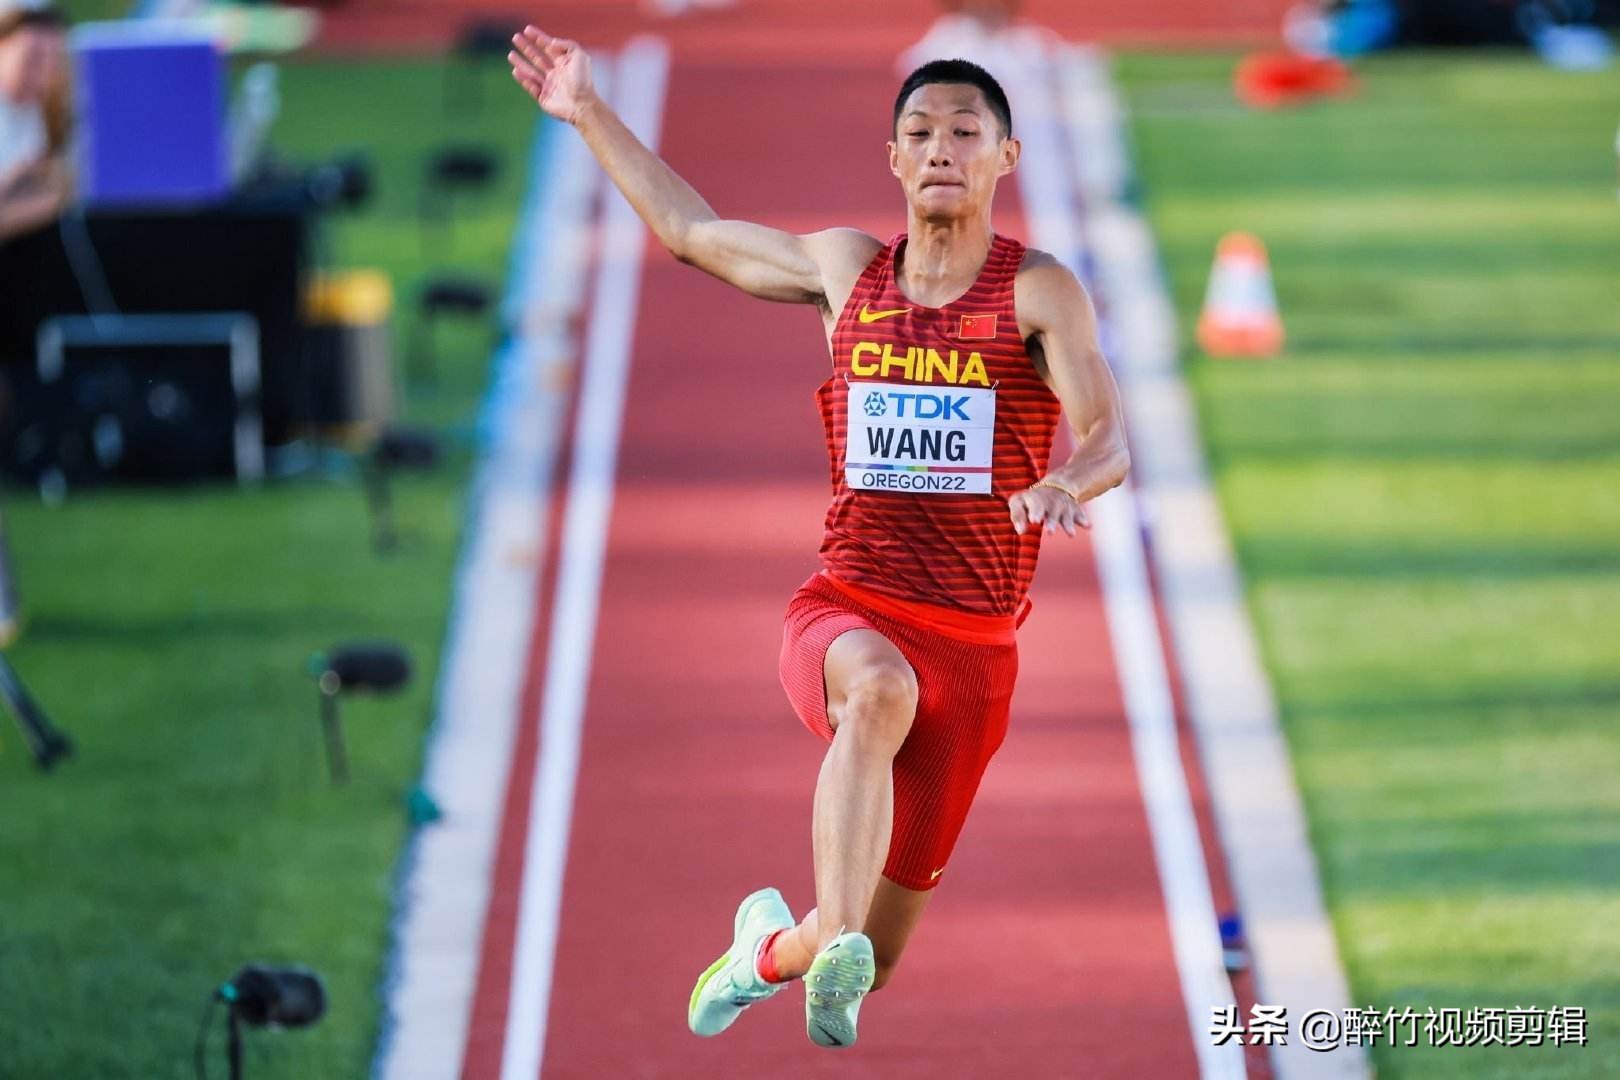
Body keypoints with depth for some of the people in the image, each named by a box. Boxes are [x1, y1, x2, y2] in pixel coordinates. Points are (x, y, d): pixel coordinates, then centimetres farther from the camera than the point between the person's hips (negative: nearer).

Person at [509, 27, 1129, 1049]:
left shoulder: (1039, 292, -1)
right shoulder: (847, 268, 10)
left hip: (972, 648, -1)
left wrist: (1065, 482, -38)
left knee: (876, 953, 3)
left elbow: (1107, 441, -15)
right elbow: (693, 231, 26)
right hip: (843, 610, 1)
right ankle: (830, 949, -53)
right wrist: (590, 117, 27)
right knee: (880, 690, -40)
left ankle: (776, 945, 40)